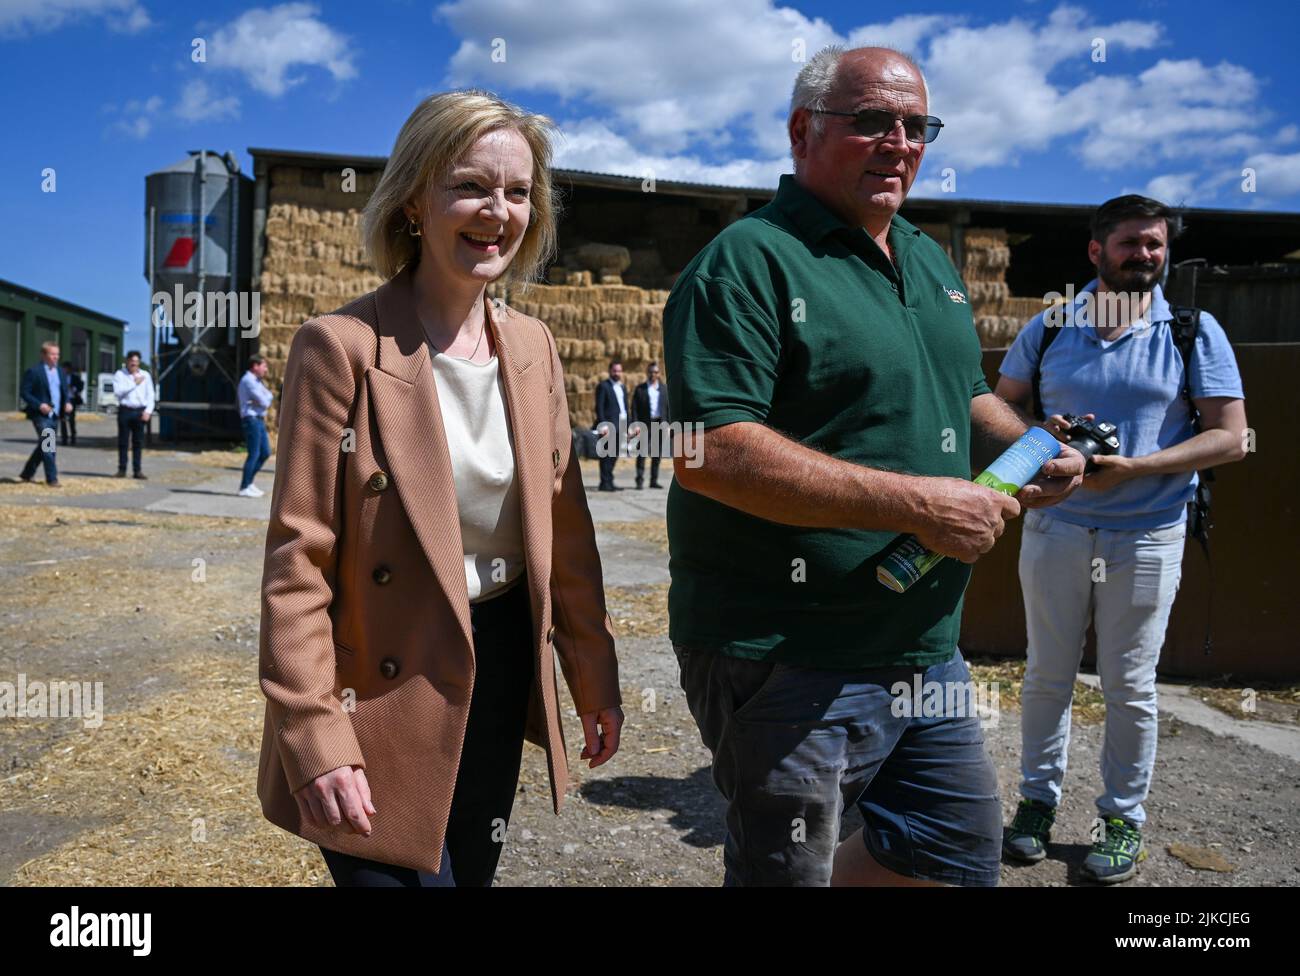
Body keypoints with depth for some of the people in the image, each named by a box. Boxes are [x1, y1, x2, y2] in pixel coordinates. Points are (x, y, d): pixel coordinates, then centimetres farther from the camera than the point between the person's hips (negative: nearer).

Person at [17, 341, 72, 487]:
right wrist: (39, 405, -20)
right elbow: (23, 392, -9)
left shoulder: (59, 372, 12)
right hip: (41, 415, -7)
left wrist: (68, 402, -1)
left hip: (55, 415, 7)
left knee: (44, 446, 14)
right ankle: (52, 478, -5)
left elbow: (65, 390, 20)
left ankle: (27, 473, 30)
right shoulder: (33, 371, -8)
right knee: (47, 446, -10)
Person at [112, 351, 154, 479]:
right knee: (123, 441, 2)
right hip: (125, 411, -1)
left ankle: (137, 470, 6)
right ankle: (122, 469, 7)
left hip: (140, 411, 2)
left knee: (138, 442, 2)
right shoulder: (119, 374, 4)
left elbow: (150, 395, 9)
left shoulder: (145, 375, 11)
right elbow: (118, 391, -11)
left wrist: (148, 411, -3)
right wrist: (134, 383, -11)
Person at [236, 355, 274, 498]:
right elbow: (265, 402, -18)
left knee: (265, 452, 11)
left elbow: (268, 397, 11)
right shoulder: (249, 381, -13)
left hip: (259, 420, 10)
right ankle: (244, 487, 0)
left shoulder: (255, 381, 19)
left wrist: (268, 396, -9)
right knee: (254, 454, -7)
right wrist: (269, 396, 2)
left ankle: (248, 482, 19)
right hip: (252, 420, -10)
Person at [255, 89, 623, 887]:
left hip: (504, 666, 6)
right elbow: (298, 560, -14)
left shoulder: (533, 347, 3)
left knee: (475, 869, 20)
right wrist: (315, 740, -17)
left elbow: (565, 524, 7)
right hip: (389, 688, -5)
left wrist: (595, 675, 9)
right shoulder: (342, 346, -14)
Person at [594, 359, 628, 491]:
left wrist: (628, 426, 14)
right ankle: (604, 483, -5)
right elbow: (599, 407, -9)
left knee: (614, 455, 10)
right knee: (607, 455, -7)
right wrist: (603, 425, -18)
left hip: (620, 426, 7)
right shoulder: (603, 386, -3)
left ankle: (609, 482, 16)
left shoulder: (623, 387, 20)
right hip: (609, 425, -7)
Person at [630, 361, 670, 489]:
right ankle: (640, 481, -4)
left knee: (657, 454, 6)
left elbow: (668, 407, 10)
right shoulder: (640, 389, 5)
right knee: (642, 453, -7)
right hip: (645, 425, -3)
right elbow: (634, 408, 0)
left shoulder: (664, 388, 12)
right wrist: (635, 424, -10)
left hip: (660, 424, 3)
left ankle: (654, 480, 13)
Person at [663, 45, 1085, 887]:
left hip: (929, 649, 9)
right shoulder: (751, 262, -14)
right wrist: (917, 502, -25)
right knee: (788, 867, 10)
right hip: (790, 663, -8)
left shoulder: (933, 265, 13)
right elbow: (707, 451, -26)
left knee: (965, 848, 22)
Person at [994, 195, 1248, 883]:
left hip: (1146, 536, -1)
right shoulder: (1048, 328, 4)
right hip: (1054, 528, 2)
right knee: (1046, 677, 10)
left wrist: (1135, 468, -17)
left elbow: (1230, 436, -5)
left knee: (1129, 686, 8)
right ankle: (1038, 799, 26)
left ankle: (1124, 818, 24)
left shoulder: (1195, 331, -1)